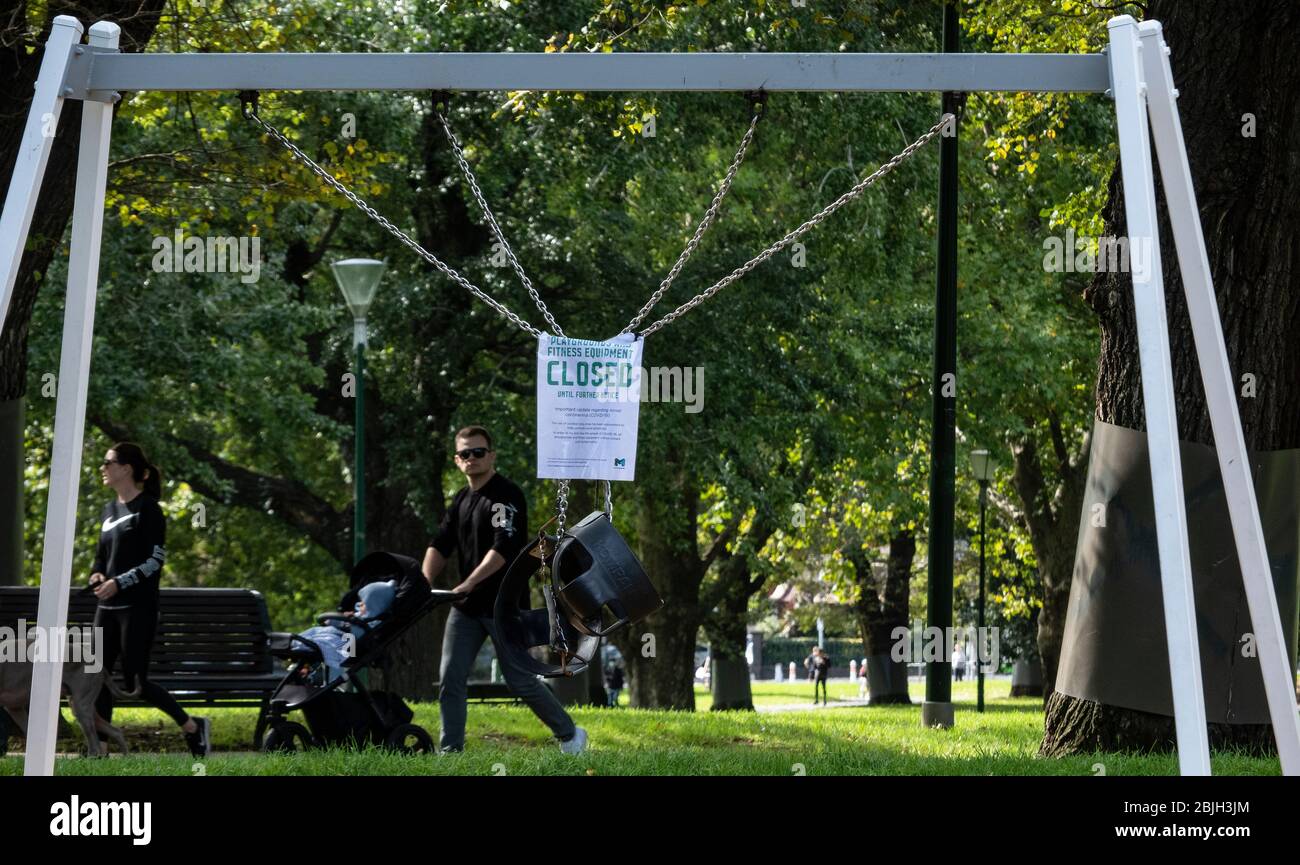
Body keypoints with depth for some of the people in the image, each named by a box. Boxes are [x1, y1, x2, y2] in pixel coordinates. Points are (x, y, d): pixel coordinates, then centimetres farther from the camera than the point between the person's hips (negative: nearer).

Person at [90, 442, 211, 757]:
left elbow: (155, 560, -12)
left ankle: (193, 727, 9)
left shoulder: (147, 509, -7)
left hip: (137, 607, -7)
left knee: (135, 681, -6)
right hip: (107, 607, 7)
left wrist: (119, 582, -20)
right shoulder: (109, 511, 15)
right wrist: (97, 575, 0)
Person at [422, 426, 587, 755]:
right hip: (466, 605, 7)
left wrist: (470, 582, -31)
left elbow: (503, 547, -21)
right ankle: (450, 751, 3)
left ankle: (569, 735, 15)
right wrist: (425, 584, -8)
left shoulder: (507, 496, -10)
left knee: (520, 680, -2)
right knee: (450, 679, -1)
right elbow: (441, 545, 9)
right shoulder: (461, 500, 14)